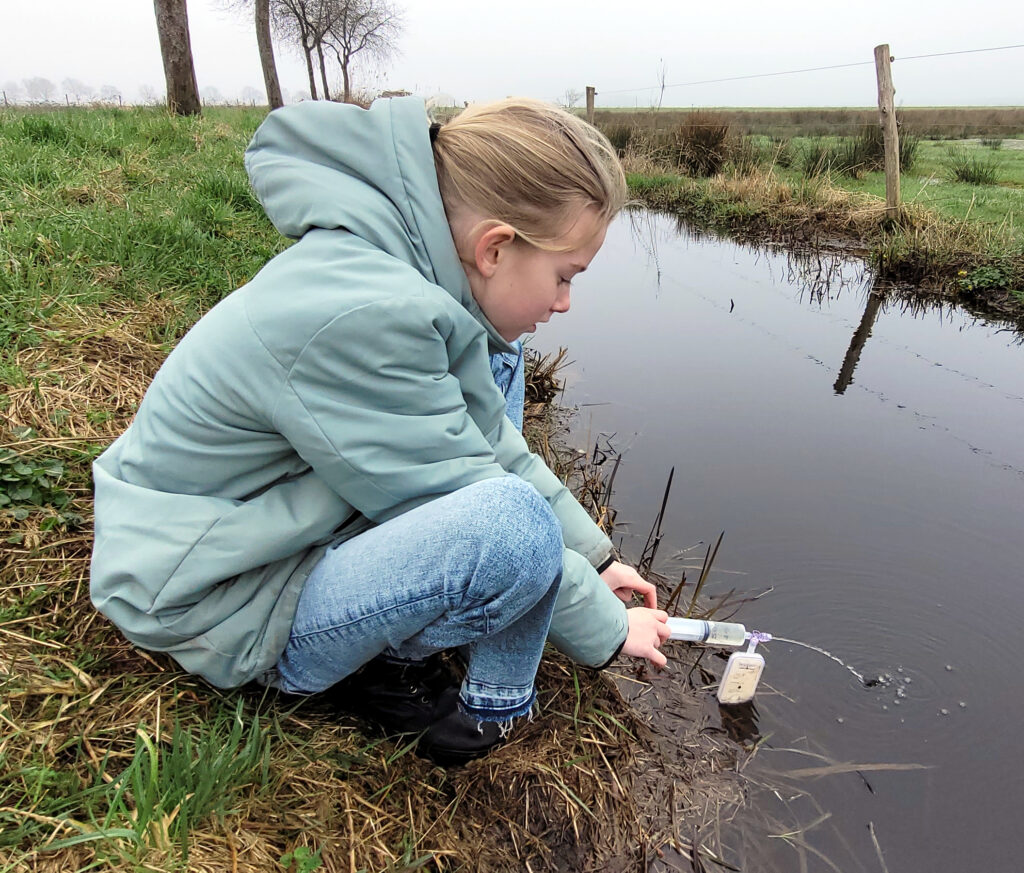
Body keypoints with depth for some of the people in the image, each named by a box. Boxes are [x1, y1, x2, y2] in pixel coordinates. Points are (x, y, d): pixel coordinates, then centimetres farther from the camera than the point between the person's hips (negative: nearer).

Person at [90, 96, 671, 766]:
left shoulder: (396, 258, -5)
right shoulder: (359, 317, -32)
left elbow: (493, 443, 4)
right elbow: (491, 524, -25)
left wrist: (594, 555, 7)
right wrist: (606, 628, -9)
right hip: (221, 609, -9)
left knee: (495, 360, 6)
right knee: (513, 521, -34)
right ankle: (387, 667, -1)